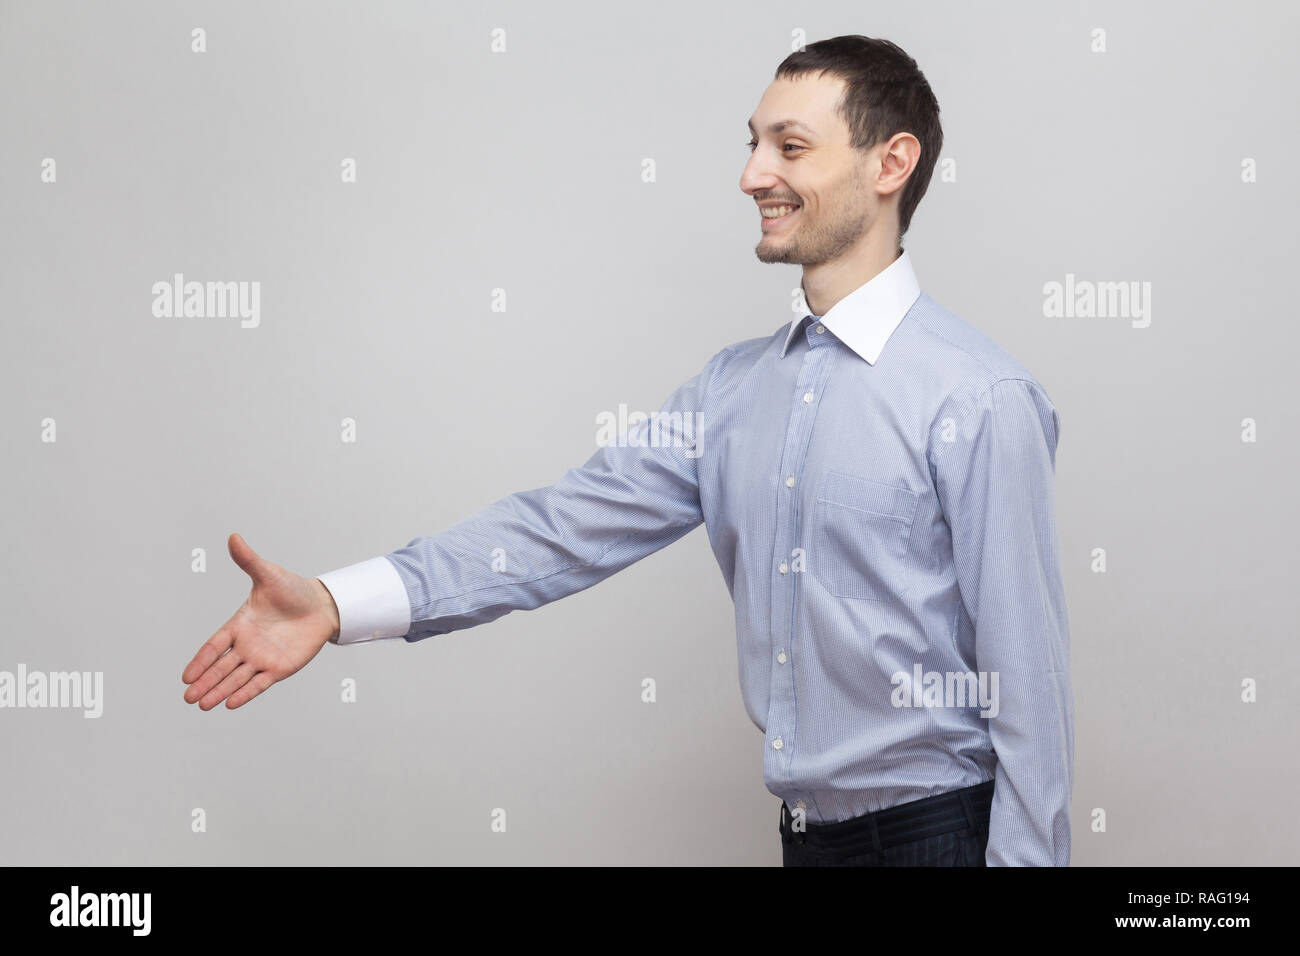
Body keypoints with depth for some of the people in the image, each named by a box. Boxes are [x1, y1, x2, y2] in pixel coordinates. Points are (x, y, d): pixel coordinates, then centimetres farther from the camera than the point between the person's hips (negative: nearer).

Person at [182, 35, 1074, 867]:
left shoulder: (979, 399, -14)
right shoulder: (735, 387, 7)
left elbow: (1026, 675, -14)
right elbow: (573, 523, -1)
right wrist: (341, 604, -11)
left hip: (931, 826, -6)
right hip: (807, 825, 6)